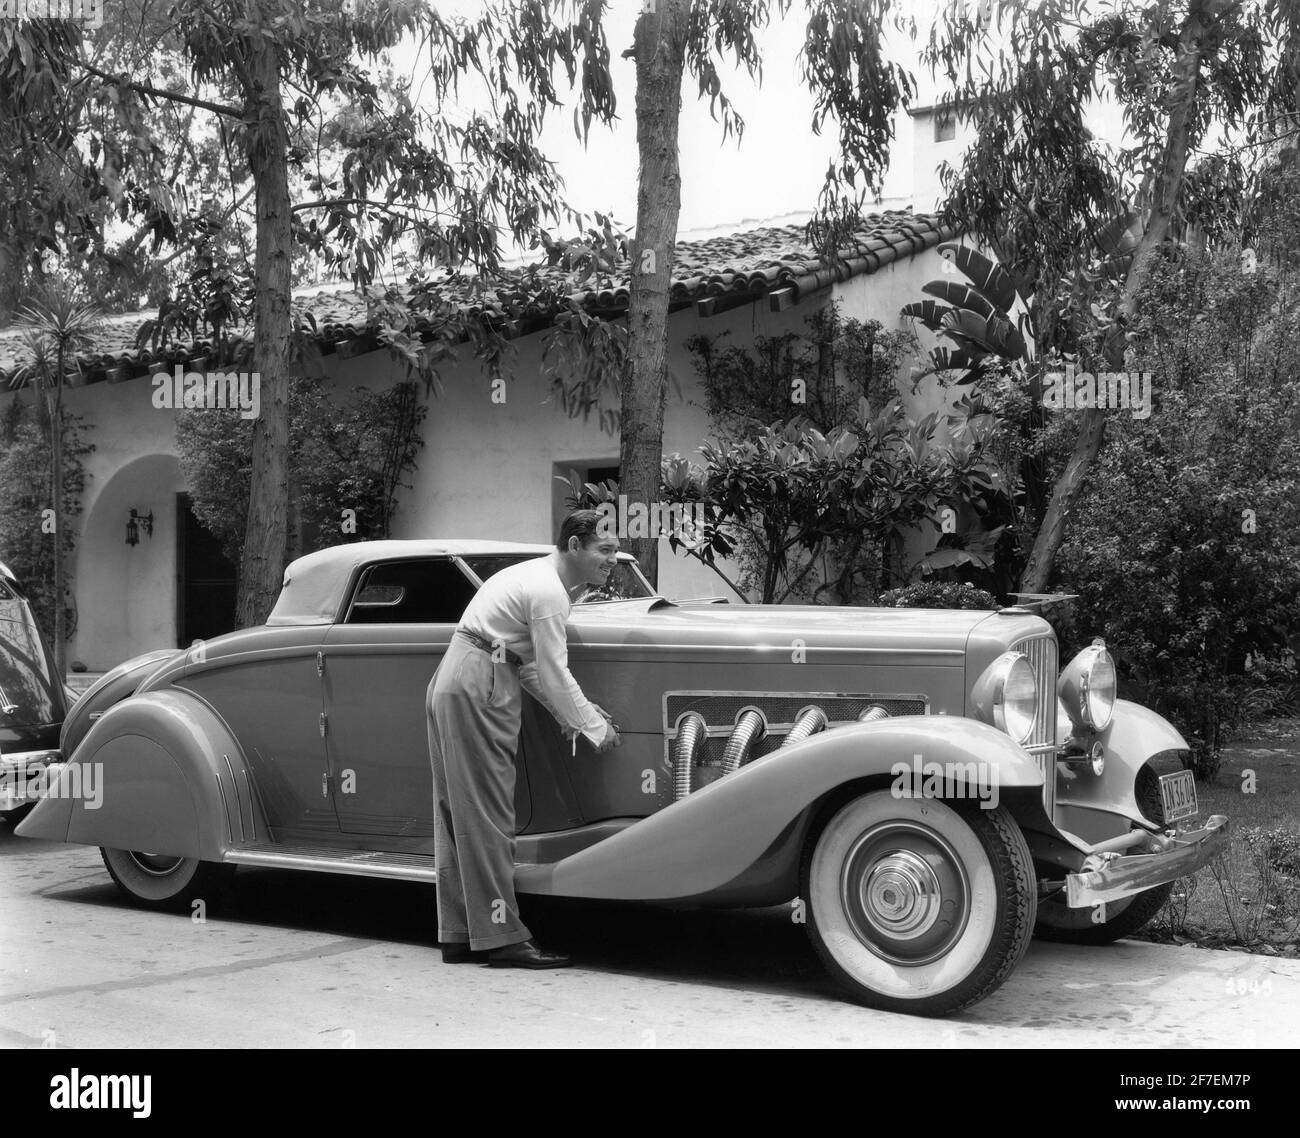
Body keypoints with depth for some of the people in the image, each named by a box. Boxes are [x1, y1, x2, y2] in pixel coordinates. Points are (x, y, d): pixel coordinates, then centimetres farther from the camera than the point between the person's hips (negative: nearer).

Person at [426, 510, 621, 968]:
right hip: (477, 689, -10)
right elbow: (554, 674, -12)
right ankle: (502, 938, -6)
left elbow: (529, 665, 21)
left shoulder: (535, 574, 20)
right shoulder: (548, 591, -11)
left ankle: (458, 935, 15)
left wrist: (575, 712, 16)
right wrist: (595, 727, -2)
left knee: (458, 814, 10)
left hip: (450, 683, 10)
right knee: (487, 816, -8)